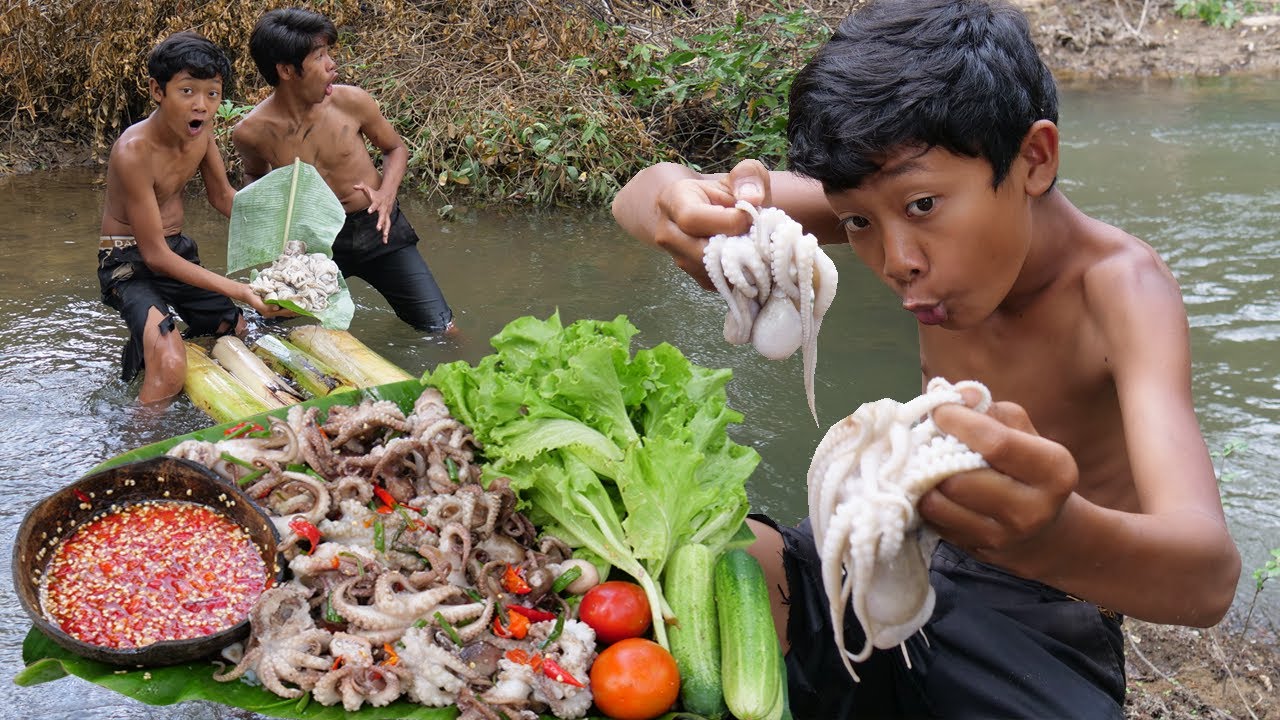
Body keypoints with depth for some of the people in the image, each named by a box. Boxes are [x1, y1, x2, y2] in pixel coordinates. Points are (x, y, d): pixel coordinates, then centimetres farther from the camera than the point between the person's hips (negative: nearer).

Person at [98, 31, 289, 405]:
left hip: (179, 250, 8)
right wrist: (242, 291, -30)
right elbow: (155, 255, -26)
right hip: (130, 264, -8)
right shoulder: (134, 152, -28)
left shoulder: (200, 128, -6)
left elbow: (223, 196, 12)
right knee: (169, 369, -30)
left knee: (240, 333, 22)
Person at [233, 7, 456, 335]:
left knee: (441, 329, -1)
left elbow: (395, 148, 5)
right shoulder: (252, 132, -14)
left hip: (377, 228, 0)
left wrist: (386, 193, -13)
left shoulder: (352, 102, -13)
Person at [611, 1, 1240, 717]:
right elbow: (640, 199, -11)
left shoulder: (1119, 284, -22)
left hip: (1037, 635, -3)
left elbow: (1209, 576, -36)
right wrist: (680, 205, -38)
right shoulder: (900, 190, -7)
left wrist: (1053, 537, -61)